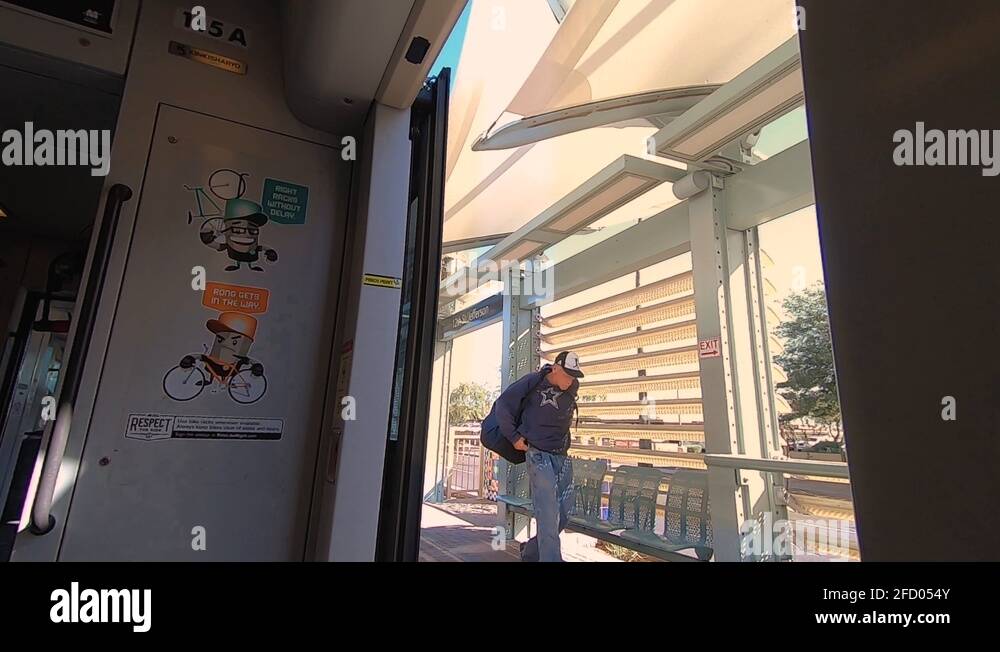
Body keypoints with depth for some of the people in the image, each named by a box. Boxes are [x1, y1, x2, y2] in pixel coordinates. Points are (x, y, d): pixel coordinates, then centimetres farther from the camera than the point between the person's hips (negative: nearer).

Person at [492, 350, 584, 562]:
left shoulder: (573, 388, 4)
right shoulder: (533, 382, -11)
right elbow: (502, 404, -6)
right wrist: (514, 437, -7)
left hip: (563, 456, 6)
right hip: (538, 454, -6)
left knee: (564, 511, 7)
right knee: (547, 512, -12)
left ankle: (531, 552, 25)